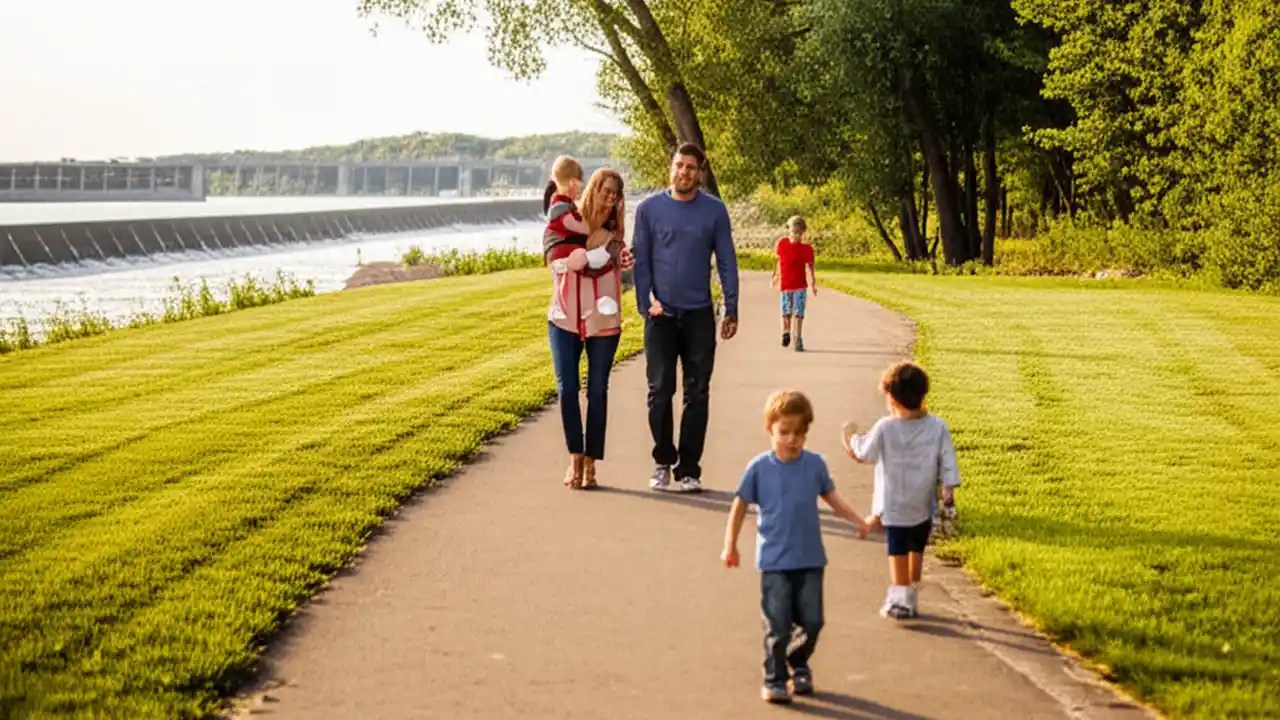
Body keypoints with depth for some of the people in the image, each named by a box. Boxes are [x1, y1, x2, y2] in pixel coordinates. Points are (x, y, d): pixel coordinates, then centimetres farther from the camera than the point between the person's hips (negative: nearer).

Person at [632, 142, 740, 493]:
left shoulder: (714, 211, 2)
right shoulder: (649, 209, 2)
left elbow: (727, 262, 4)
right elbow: (641, 261, 4)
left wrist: (731, 309, -1)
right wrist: (646, 303, -5)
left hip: (699, 315, 0)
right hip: (661, 316, 0)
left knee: (697, 395, 2)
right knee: (659, 392, 2)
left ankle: (689, 469, 8)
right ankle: (663, 462, 16)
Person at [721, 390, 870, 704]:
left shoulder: (814, 464, -1)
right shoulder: (759, 467, -6)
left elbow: (832, 497, 12)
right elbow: (740, 505, 2)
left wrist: (859, 521, 3)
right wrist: (730, 546, 2)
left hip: (810, 560, 2)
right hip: (774, 561, -2)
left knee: (812, 621, 5)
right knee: (778, 626, -2)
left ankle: (798, 664, 31)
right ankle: (774, 680, 11)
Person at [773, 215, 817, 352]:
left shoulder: (806, 248, -9)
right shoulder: (782, 243, -1)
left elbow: (809, 266, -16)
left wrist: (813, 282, -28)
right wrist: (776, 275, 19)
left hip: (799, 284, -2)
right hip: (784, 283, 2)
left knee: (799, 313, -3)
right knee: (786, 312, 11)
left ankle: (798, 341, 0)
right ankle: (786, 333, 31)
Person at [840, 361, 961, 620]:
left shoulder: (884, 429, -14)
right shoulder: (938, 427, -8)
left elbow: (863, 453, 0)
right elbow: (947, 462, -7)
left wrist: (851, 435, 18)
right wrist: (949, 489, -1)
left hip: (894, 506, -3)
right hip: (924, 505, 3)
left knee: (898, 553, 6)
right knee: (916, 552, 17)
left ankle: (899, 601, 6)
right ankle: (912, 599, 25)